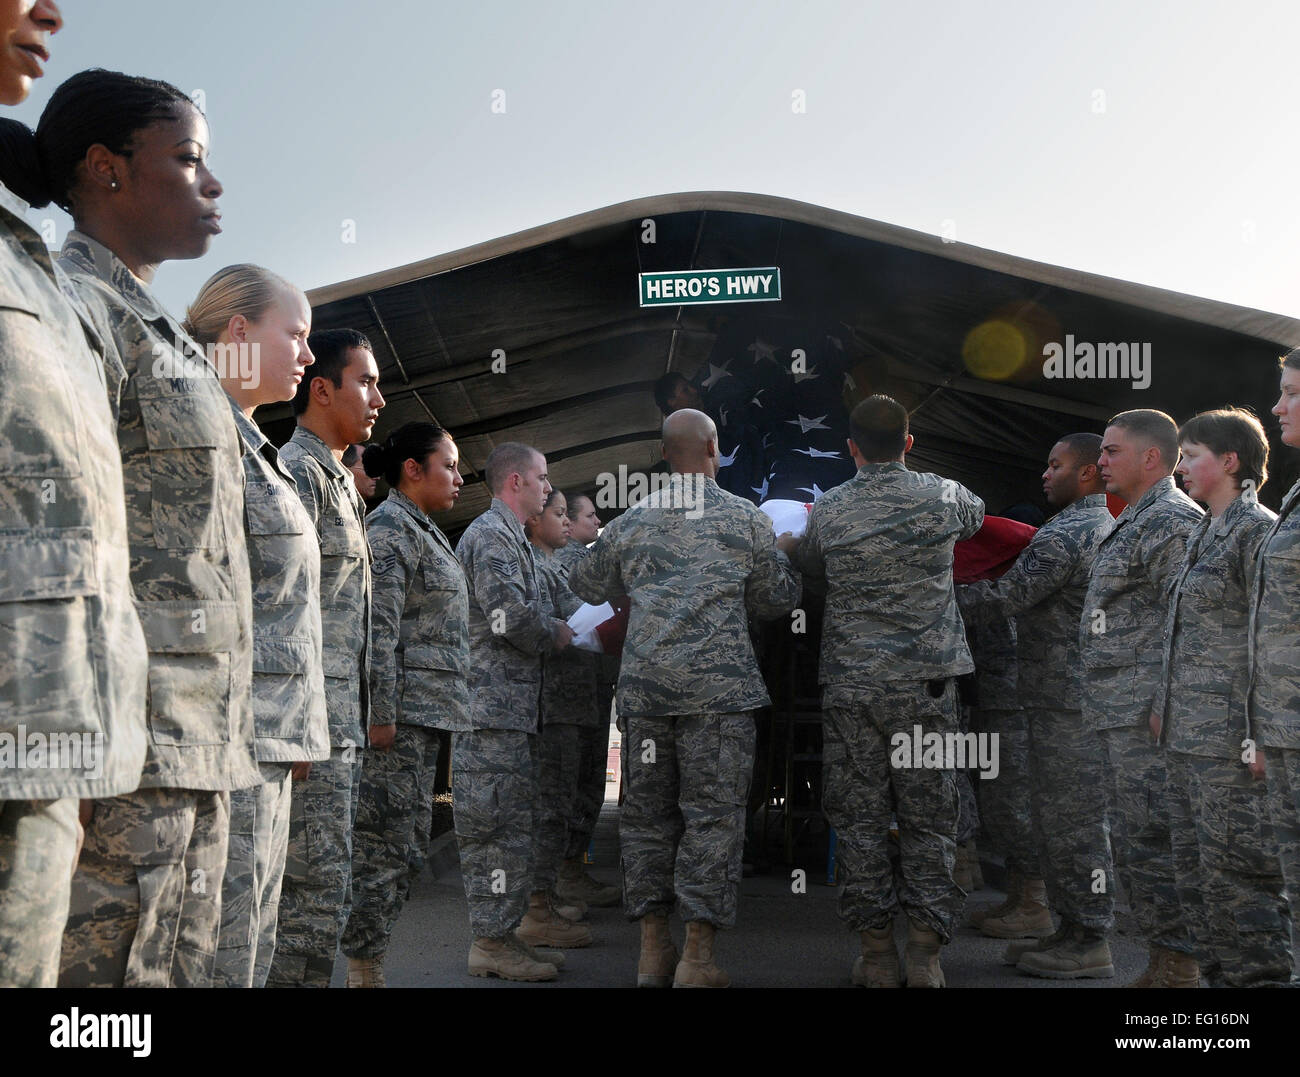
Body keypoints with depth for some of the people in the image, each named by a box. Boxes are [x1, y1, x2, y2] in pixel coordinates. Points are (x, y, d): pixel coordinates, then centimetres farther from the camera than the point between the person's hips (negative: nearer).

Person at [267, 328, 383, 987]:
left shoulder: (340, 482, 22)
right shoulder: (298, 471, -9)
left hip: (341, 725, 10)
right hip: (314, 728, -10)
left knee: (322, 894, 13)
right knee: (316, 897, -8)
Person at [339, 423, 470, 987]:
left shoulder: (423, 532, 22)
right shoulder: (390, 527, -9)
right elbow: (378, 628, -17)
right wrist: (381, 713, -21)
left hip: (423, 713, 10)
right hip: (401, 710, -10)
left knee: (407, 849, 12)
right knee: (384, 846, -7)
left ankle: (369, 963, 18)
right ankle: (363, 969, -1)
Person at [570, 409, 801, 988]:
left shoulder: (632, 522, 12)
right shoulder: (747, 519, 3)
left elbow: (586, 584, 26)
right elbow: (775, 601, 12)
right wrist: (782, 556, 32)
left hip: (645, 685, 4)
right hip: (718, 683, -3)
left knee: (648, 809, 10)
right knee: (712, 812, -1)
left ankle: (653, 948, 15)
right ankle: (697, 957, -2)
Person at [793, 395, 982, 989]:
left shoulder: (828, 510, -2)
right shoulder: (943, 496, -1)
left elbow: (806, 565, 17)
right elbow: (976, 514, 23)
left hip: (850, 685, 0)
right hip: (927, 680, 0)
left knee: (859, 818, 6)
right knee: (929, 817, 6)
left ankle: (876, 952, 10)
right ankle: (925, 953, 7)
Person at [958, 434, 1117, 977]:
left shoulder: (1062, 536, -16)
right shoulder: (1109, 528, 16)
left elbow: (1004, 597, -17)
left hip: (1064, 701, -10)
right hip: (1089, 693, 10)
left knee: (1069, 817, -4)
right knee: (1074, 815, 15)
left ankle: (1087, 943, 3)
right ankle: (1075, 930, 22)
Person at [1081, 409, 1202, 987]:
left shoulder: (1171, 520, -12)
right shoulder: (1134, 522, 20)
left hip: (1148, 715, -11)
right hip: (1123, 719, 11)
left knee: (1150, 842, -8)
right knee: (1131, 842, 15)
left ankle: (1176, 967, -1)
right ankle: (1163, 960, 23)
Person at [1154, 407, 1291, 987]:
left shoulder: (1258, 531, -10)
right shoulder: (1201, 533, 17)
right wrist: (1164, 704, 18)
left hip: (1231, 740, -9)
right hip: (1186, 738, 9)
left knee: (1235, 877, -4)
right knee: (1195, 875, 13)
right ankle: (1220, 974, 22)